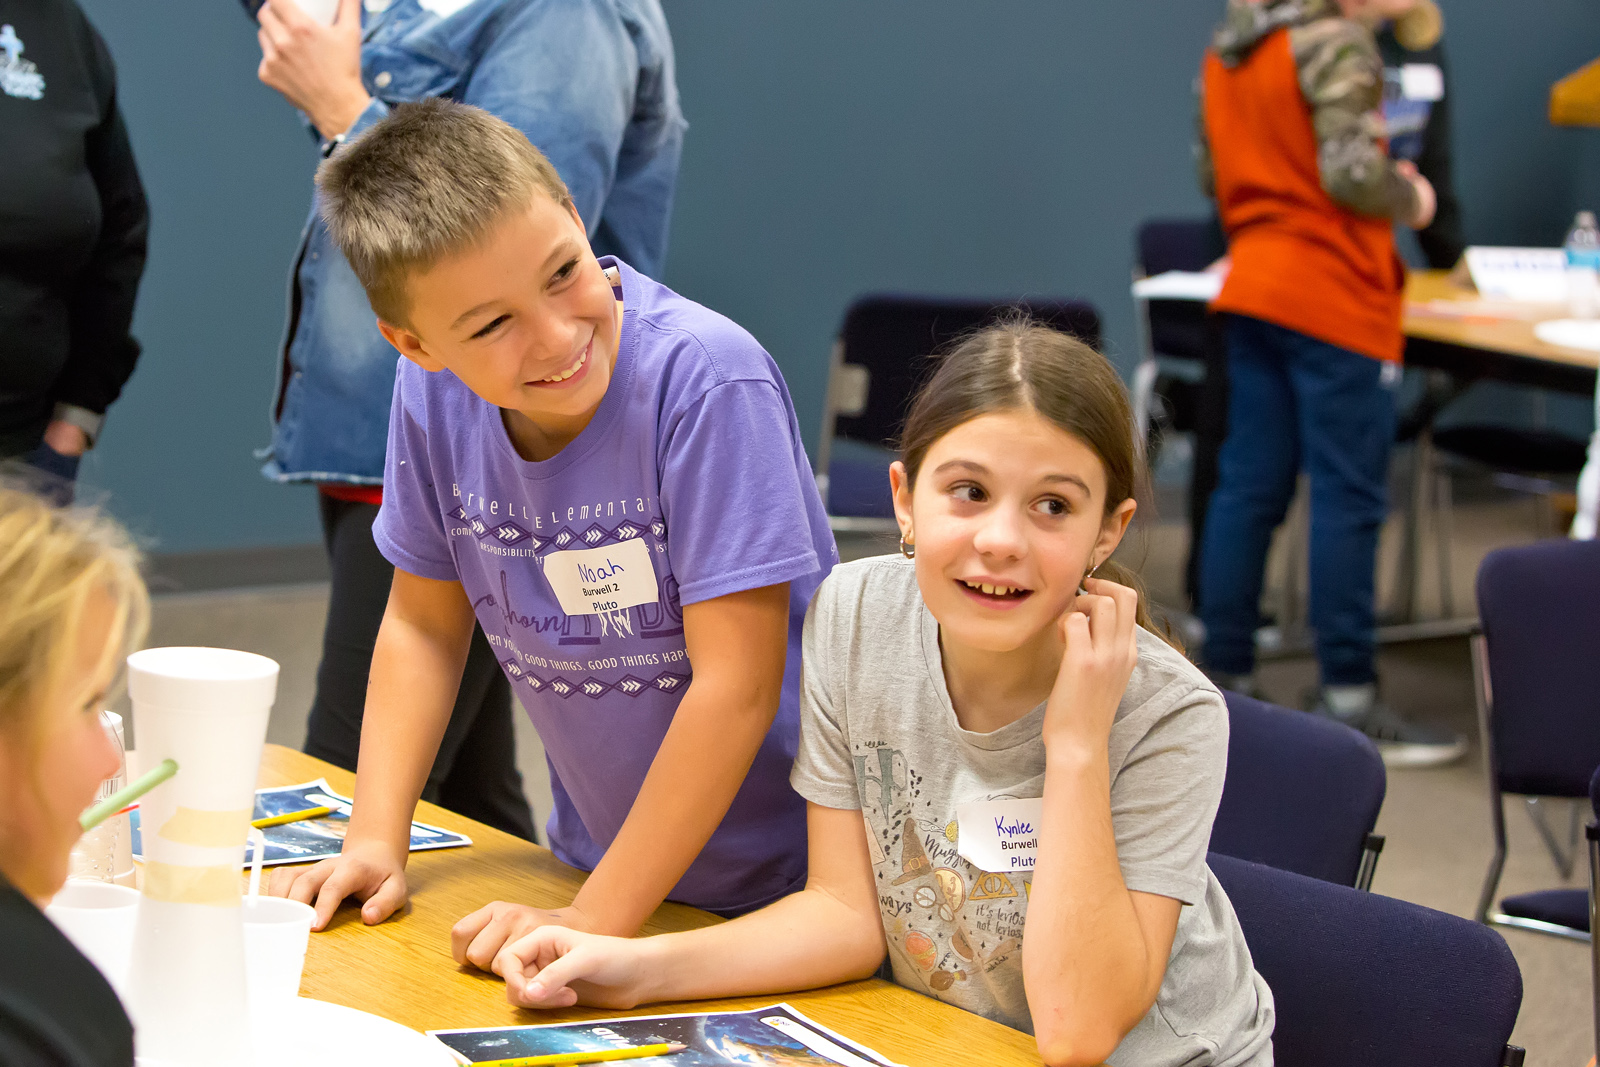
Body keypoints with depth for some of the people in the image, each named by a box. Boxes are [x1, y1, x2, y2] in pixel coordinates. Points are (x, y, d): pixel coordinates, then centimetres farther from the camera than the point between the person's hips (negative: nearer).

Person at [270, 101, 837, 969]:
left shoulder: (708, 379, -21)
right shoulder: (432, 392, -6)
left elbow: (735, 681, -21)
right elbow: (426, 623, 8)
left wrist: (594, 920, -18)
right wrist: (375, 842, -1)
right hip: (601, 858, 5)